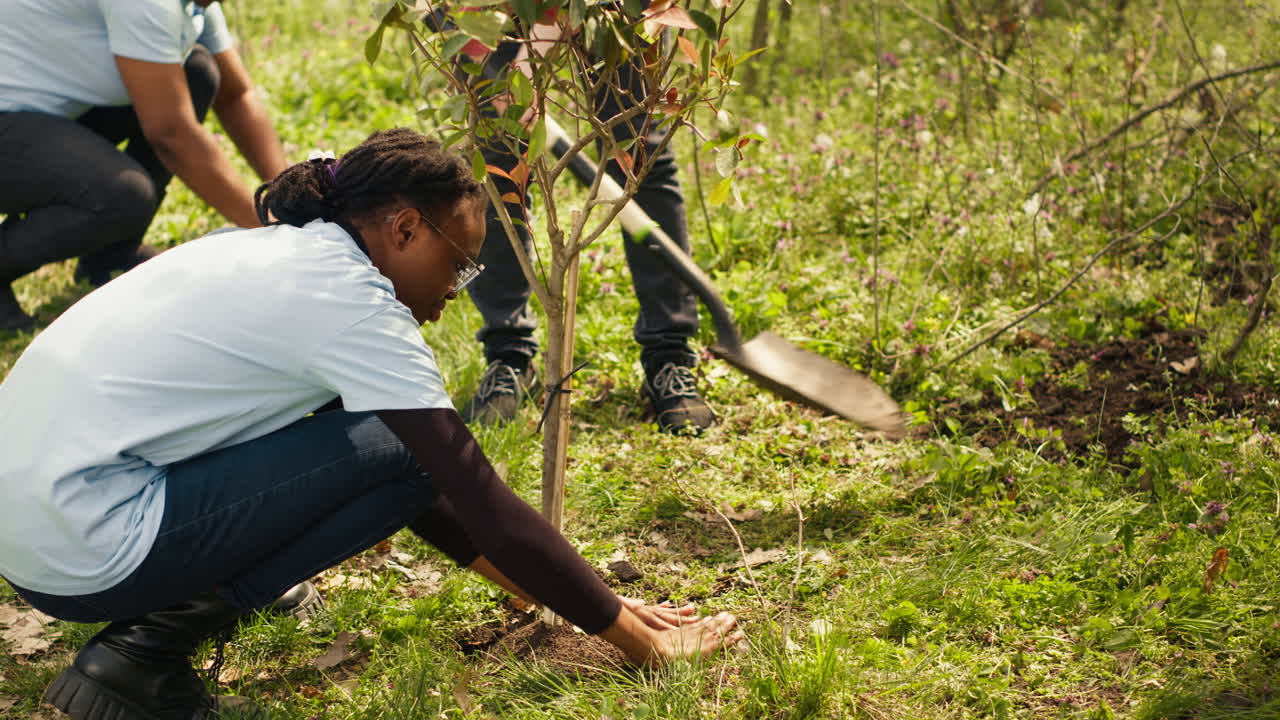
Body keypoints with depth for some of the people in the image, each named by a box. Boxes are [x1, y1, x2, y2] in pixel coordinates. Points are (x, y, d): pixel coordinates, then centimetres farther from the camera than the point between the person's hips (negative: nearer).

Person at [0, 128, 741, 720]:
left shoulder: (278, 254, 13)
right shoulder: (348, 299, -14)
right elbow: (481, 499, -13)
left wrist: (531, 585, 22)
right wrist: (636, 636, -4)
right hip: (87, 551, -9)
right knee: (400, 454, -10)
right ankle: (148, 645, -7)